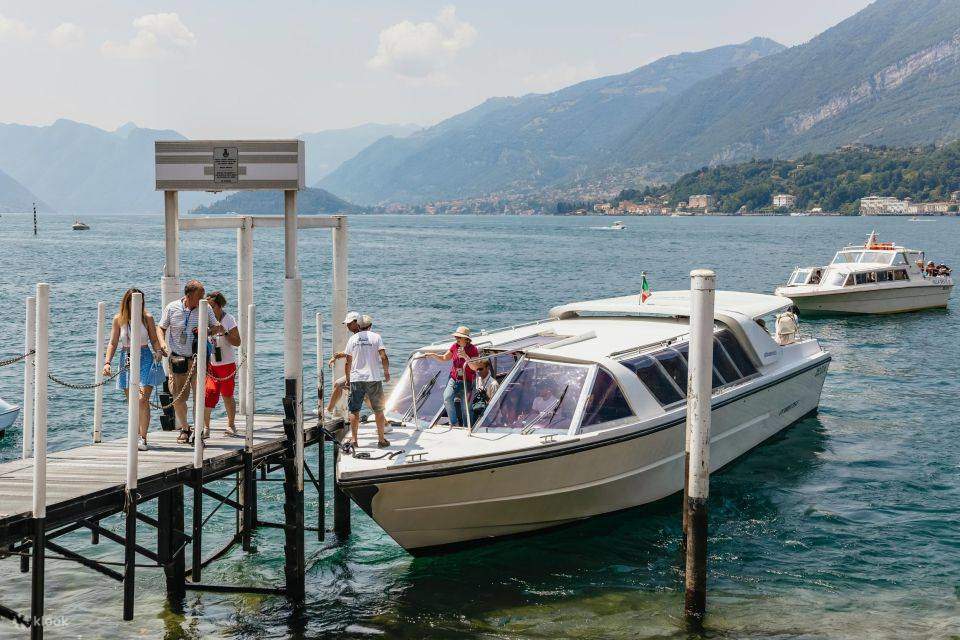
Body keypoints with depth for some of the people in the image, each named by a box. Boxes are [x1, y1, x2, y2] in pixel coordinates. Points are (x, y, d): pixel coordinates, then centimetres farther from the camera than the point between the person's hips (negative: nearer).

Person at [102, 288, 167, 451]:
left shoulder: (147, 318, 1)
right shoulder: (118, 319, 3)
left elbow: (154, 340, 6)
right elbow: (113, 344, 6)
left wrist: (159, 350, -15)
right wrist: (107, 362, -5)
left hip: (145, 359, -2)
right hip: (126, 361, 2)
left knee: (143, 400, -13)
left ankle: (143, 438, -10)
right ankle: (137, 435, 17)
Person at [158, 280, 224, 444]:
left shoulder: (205, 309, 0)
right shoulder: (172, 308, -1)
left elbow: (218, 328, 7)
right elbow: (161, 328, 9)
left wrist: (206, 331, -14)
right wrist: (162, 343, -9)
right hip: (178, 358, 1)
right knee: (178, 398, 4)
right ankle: (184, 429, 23)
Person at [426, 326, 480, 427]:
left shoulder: (473, 350, -11)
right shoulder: (454, 346, 3)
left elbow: (474, 367, -19)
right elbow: (444, 358, 17)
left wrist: (465, 356, -32)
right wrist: (433, 355, 0)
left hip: (466, 382, -3)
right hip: (453, 380, 3)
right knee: (447, 398, -21)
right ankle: (454, 423, -11)